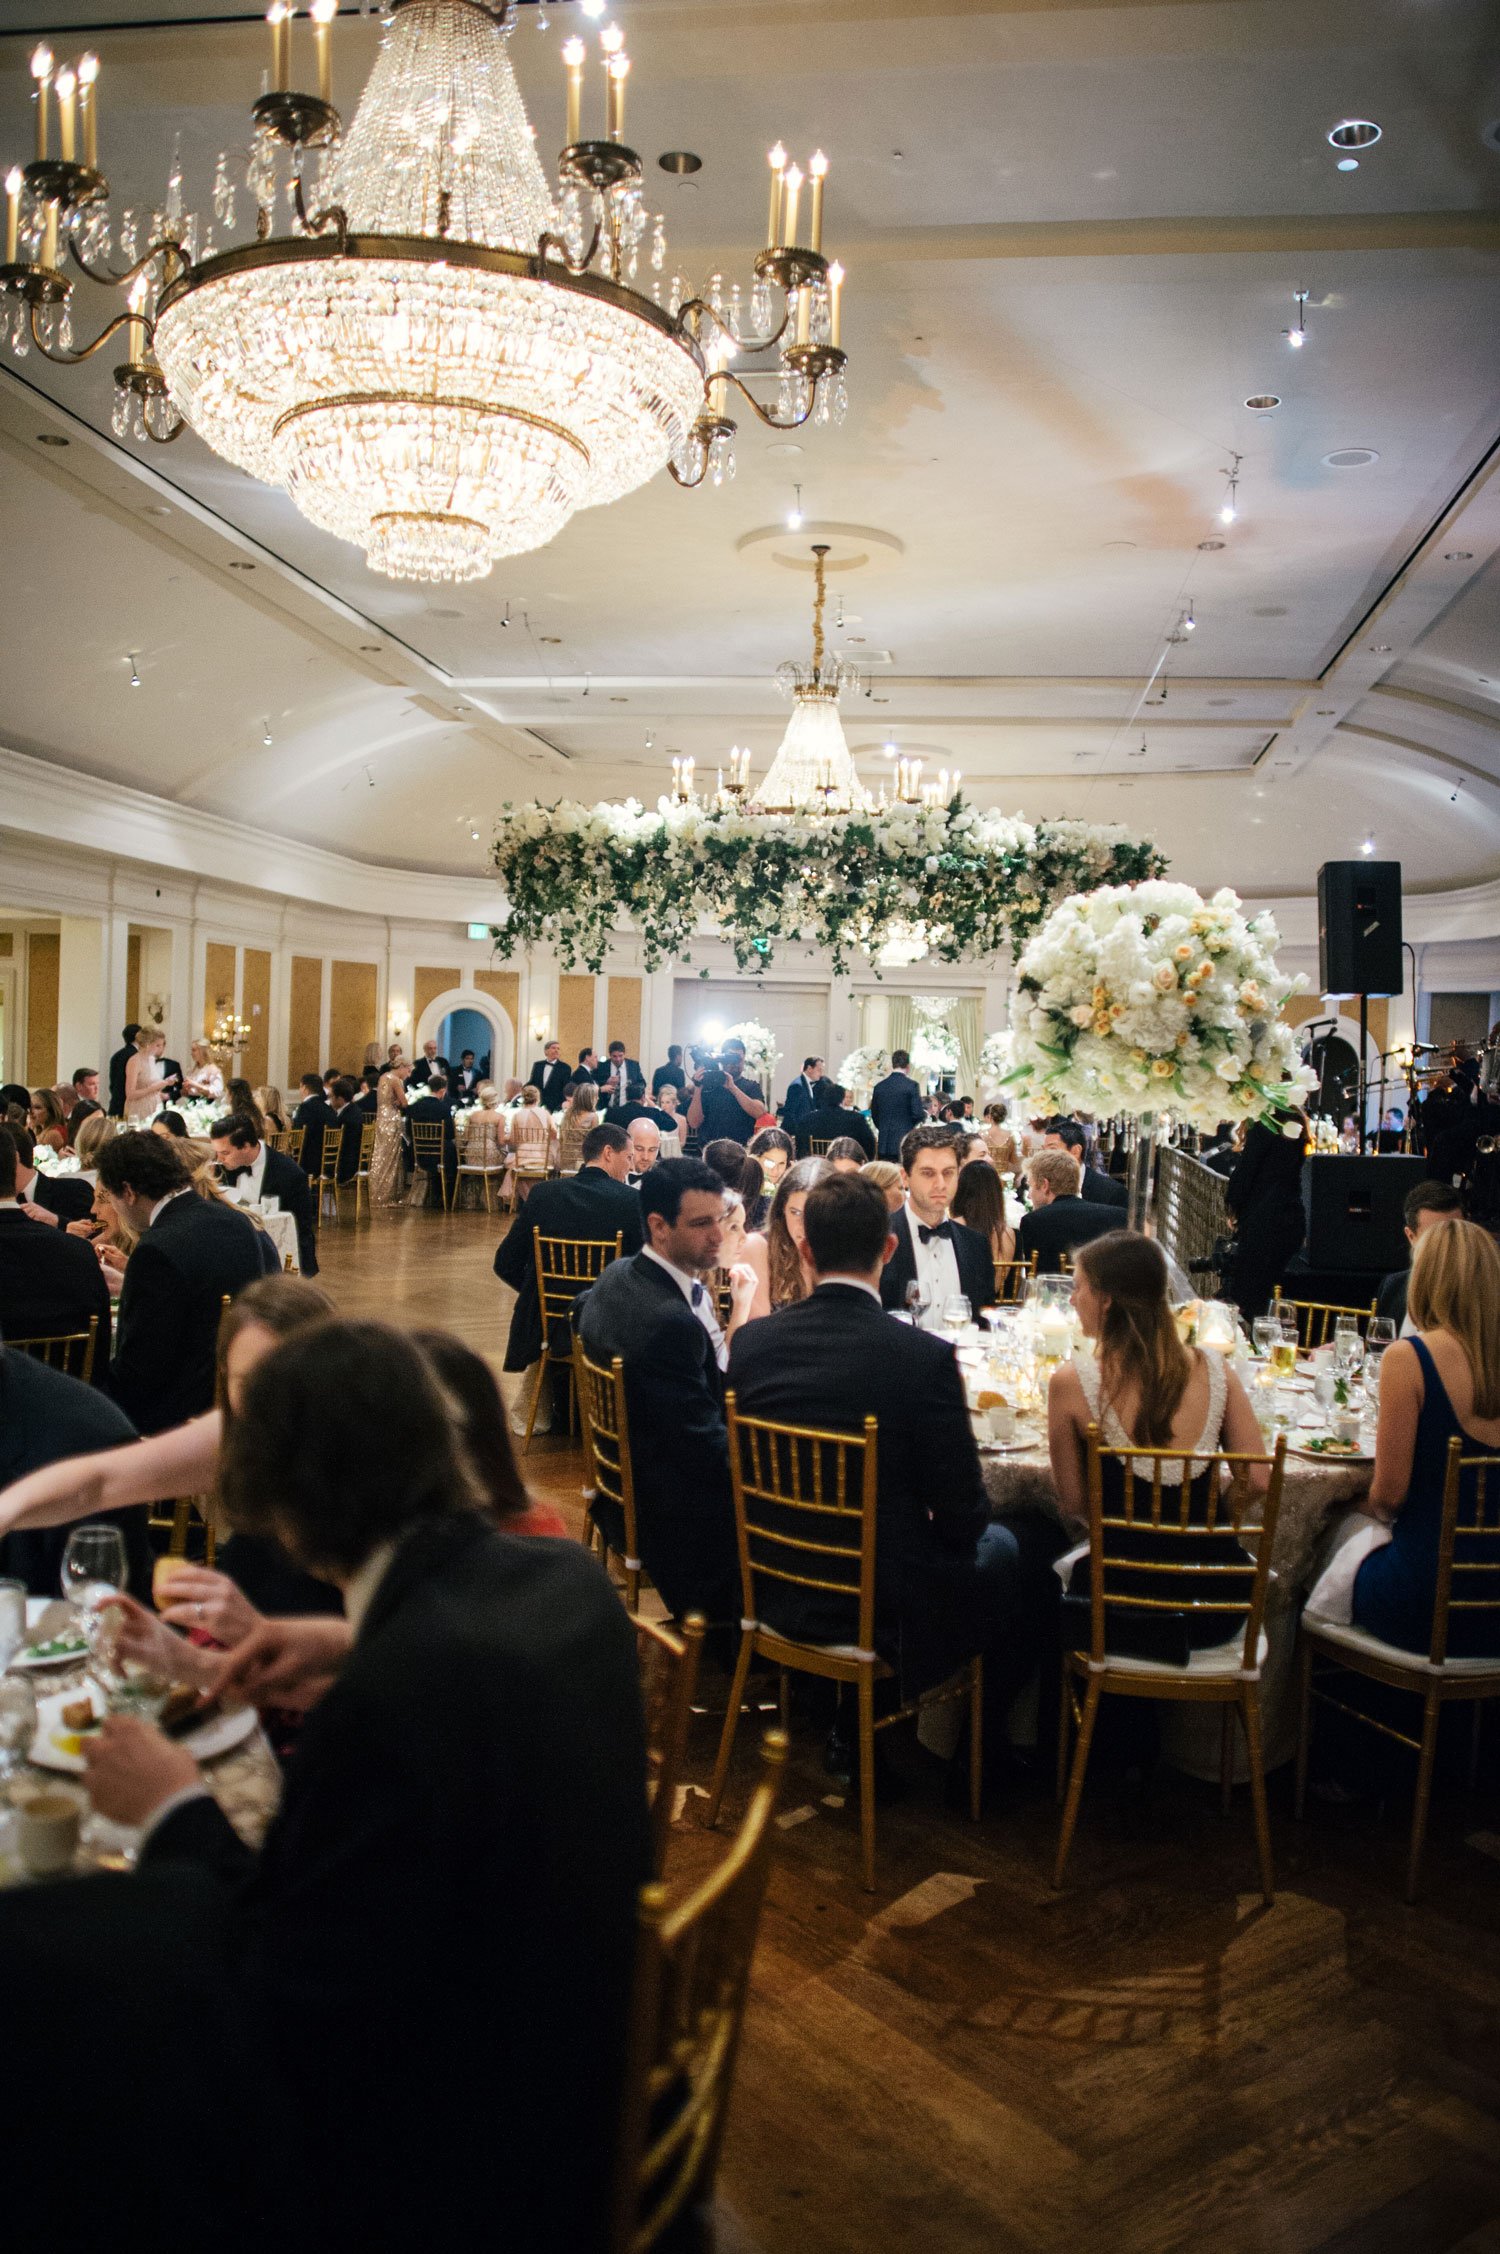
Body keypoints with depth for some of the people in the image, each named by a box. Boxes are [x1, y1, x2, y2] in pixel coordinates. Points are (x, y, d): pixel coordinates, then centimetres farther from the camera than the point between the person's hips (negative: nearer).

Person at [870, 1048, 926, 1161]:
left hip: (883, 1144, 4)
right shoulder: (911, 1085, -8)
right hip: (905, 1142, -4)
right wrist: (925, 1112, 11)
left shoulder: (879, 1086, 6)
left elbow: (874, 1114, 12)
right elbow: (918, 1114, -11)